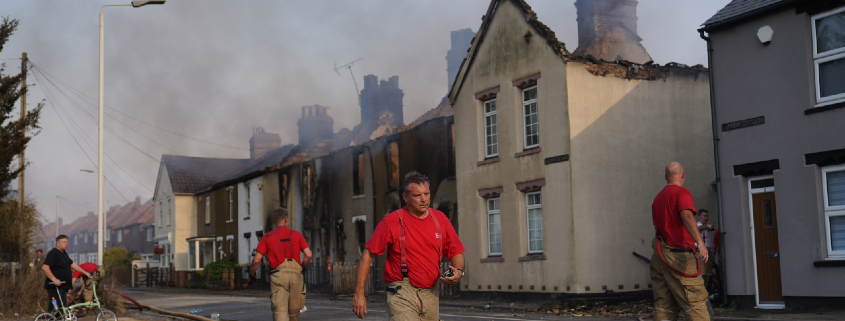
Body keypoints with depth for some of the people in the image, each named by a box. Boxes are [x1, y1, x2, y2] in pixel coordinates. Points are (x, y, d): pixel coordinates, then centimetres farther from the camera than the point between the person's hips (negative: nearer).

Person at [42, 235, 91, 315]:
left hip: (63, 287, 10)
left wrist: (85, 272, 22)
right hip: (55, 287, -10)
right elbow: (44, 267, -22)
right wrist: (54, 279, -27)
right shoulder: (53, 253, -13)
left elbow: (72, 264, 24)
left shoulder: (64, 253, 17)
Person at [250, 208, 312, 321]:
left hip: (278, 274, -2)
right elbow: (308, 255, 3)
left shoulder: (267, 237, 11)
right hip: (295, 274, 2)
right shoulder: (297, 235, 15)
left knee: (280, 311, -11)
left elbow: (256, 260, 3)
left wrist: (251, 274, 20)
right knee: (294, 311, 16)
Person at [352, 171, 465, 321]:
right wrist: (359, 293, -6)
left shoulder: (440, 219, 8)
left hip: (431, 295, 5)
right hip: (402, 295, -5)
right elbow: (368, 254, -3)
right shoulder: (391, 221, -6)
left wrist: (458, 272, -7)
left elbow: (456, 252, 16)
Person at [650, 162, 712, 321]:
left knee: (664, 305, 5)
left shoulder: (658, 197, 20)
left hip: (660, 256, 8)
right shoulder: (682, 193, -5)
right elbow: (686, 215, -24)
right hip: (679, 255, -8)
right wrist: (700, 242, -35)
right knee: (695, 303, -6)